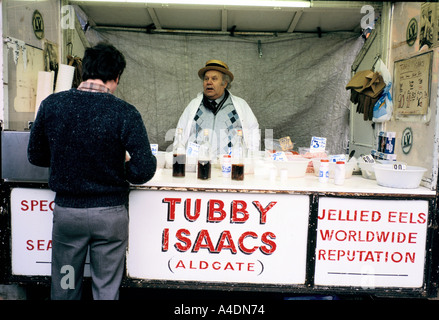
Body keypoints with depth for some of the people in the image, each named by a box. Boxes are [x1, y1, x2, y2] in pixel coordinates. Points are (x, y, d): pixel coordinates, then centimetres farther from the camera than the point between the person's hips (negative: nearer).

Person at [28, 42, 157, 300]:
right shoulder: (125, 112, -15)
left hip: (66, 210, 3)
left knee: (64, 288, 21)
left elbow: (36, 156, 5)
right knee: (106, 289, 15)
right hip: (110, 213, -2)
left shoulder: (51, 104, -5)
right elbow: (144, 170, -16)